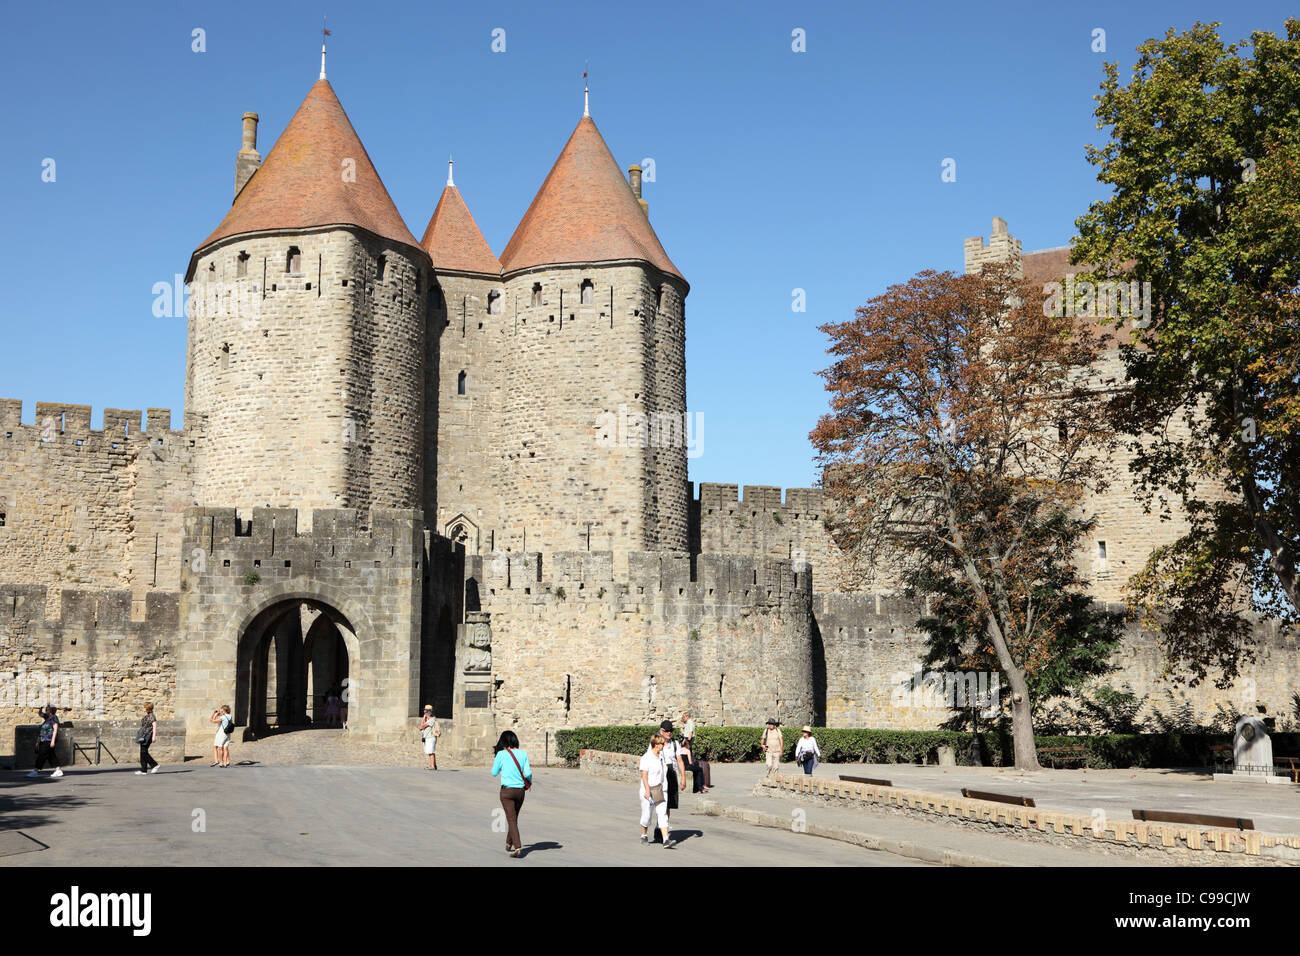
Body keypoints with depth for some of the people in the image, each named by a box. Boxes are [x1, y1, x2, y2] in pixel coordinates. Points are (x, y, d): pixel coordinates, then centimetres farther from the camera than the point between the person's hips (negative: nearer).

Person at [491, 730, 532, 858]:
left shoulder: (501, 754, -7)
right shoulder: (523, 753, 0)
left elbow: (494, 773, 3)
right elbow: (528, 773, -4)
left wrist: (494, 764, 23)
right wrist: (530, 782, 16)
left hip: (507, 790, -4)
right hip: (520, 790, 4)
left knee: (511, 820, -4)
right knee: (514, 818, 21)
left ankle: (518, 847, -16)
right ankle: (509, 844, 34)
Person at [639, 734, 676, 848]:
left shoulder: (661, 755, 9)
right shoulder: (646, 758, -14)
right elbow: (644, 775, -18)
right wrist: (647, 790, -23)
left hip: (660, 789, 6)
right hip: (649, 789, -6)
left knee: (663, 814, -5)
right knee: (646, 815, 6)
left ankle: (666, 840, -12)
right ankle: (644, 836, 29)